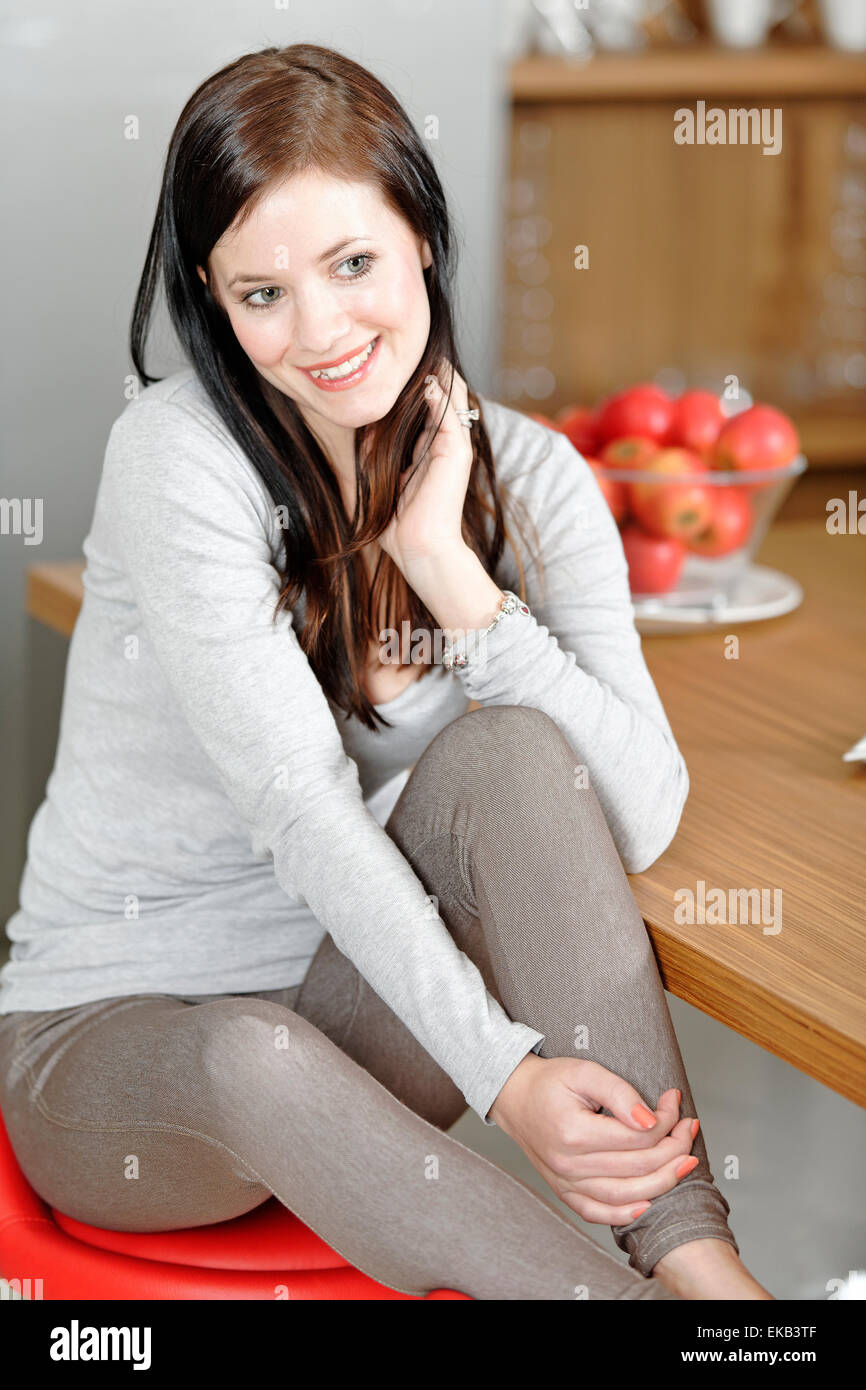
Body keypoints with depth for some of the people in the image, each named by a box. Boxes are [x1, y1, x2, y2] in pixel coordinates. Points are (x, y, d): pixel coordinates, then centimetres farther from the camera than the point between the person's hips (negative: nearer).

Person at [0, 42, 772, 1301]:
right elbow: (300, 812, -24)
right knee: (255, 1061, -40)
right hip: (110, 1032, -3)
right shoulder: (180, 456, -15)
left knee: (510, 747, -25)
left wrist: (447, 570, -20)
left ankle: (695, 1255, -29)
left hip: (362, 1005, 4)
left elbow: (642, 819, -13)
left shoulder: (526, 475, -2)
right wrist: (506, 1073, -32)